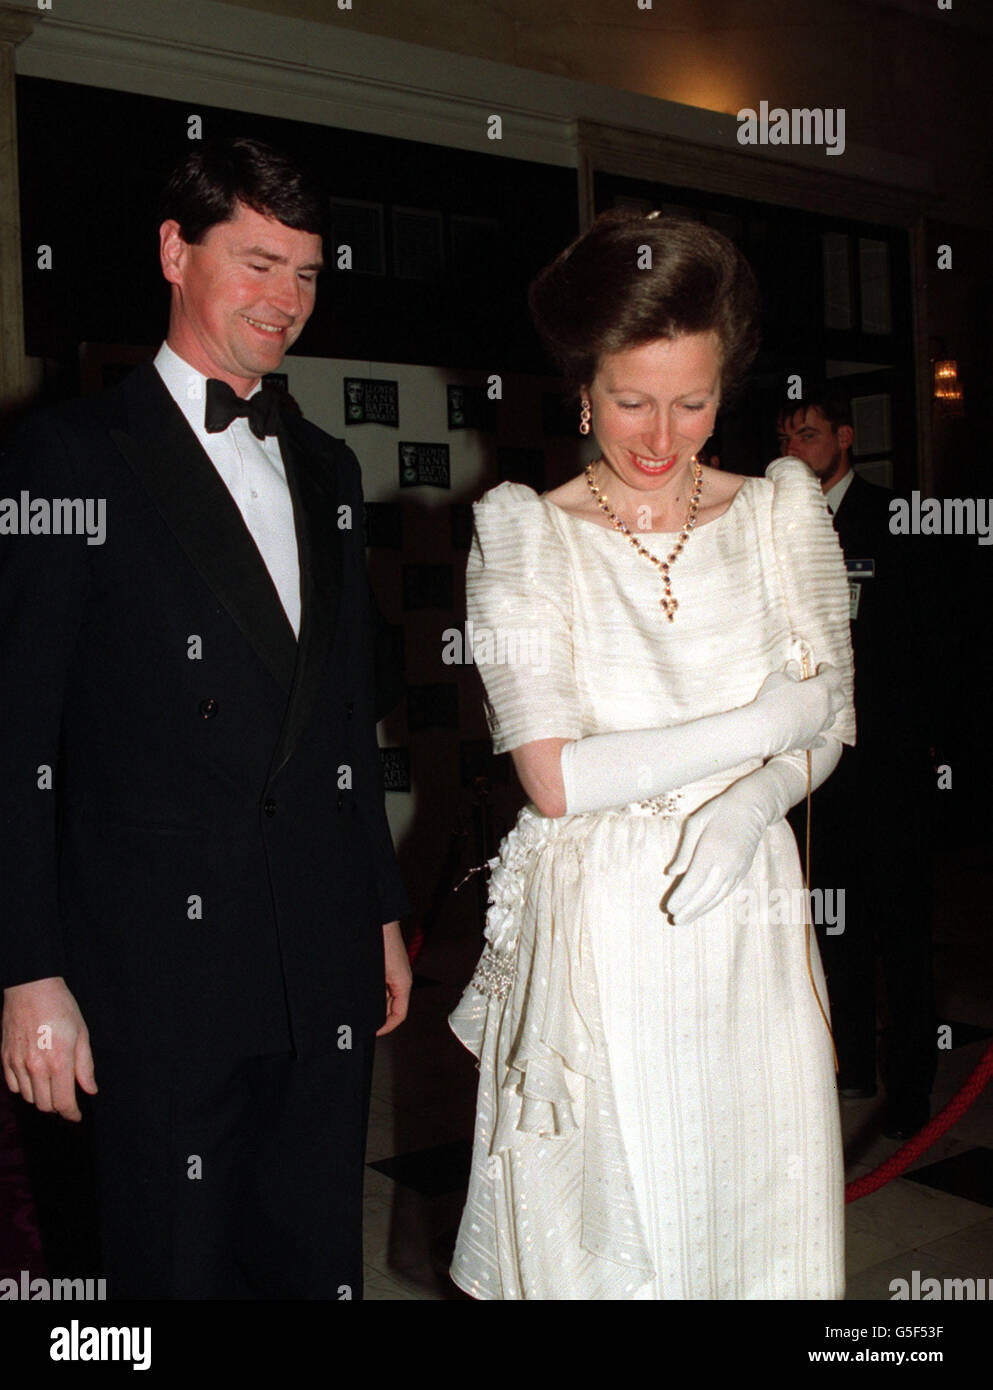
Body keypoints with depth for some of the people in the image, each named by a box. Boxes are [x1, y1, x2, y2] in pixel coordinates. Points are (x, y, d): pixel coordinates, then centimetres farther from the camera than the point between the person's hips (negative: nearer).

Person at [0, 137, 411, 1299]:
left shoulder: (326, 468, 13)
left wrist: (384, 914, 17)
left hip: (327, 973, 6)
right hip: (157, 974, -5)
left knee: (319, 1259, 16)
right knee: (176, 1266, 8)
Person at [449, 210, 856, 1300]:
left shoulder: (782, 512, 3)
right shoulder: (525, 537, -5)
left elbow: (830, 720, 7)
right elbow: (554, 778, -12)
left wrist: (757, 800, -14)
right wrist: (761, 726, -11)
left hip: (747, 921, 3)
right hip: (596, 927, -2)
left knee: (752, 1202, 12)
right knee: (601, 1223, 10)